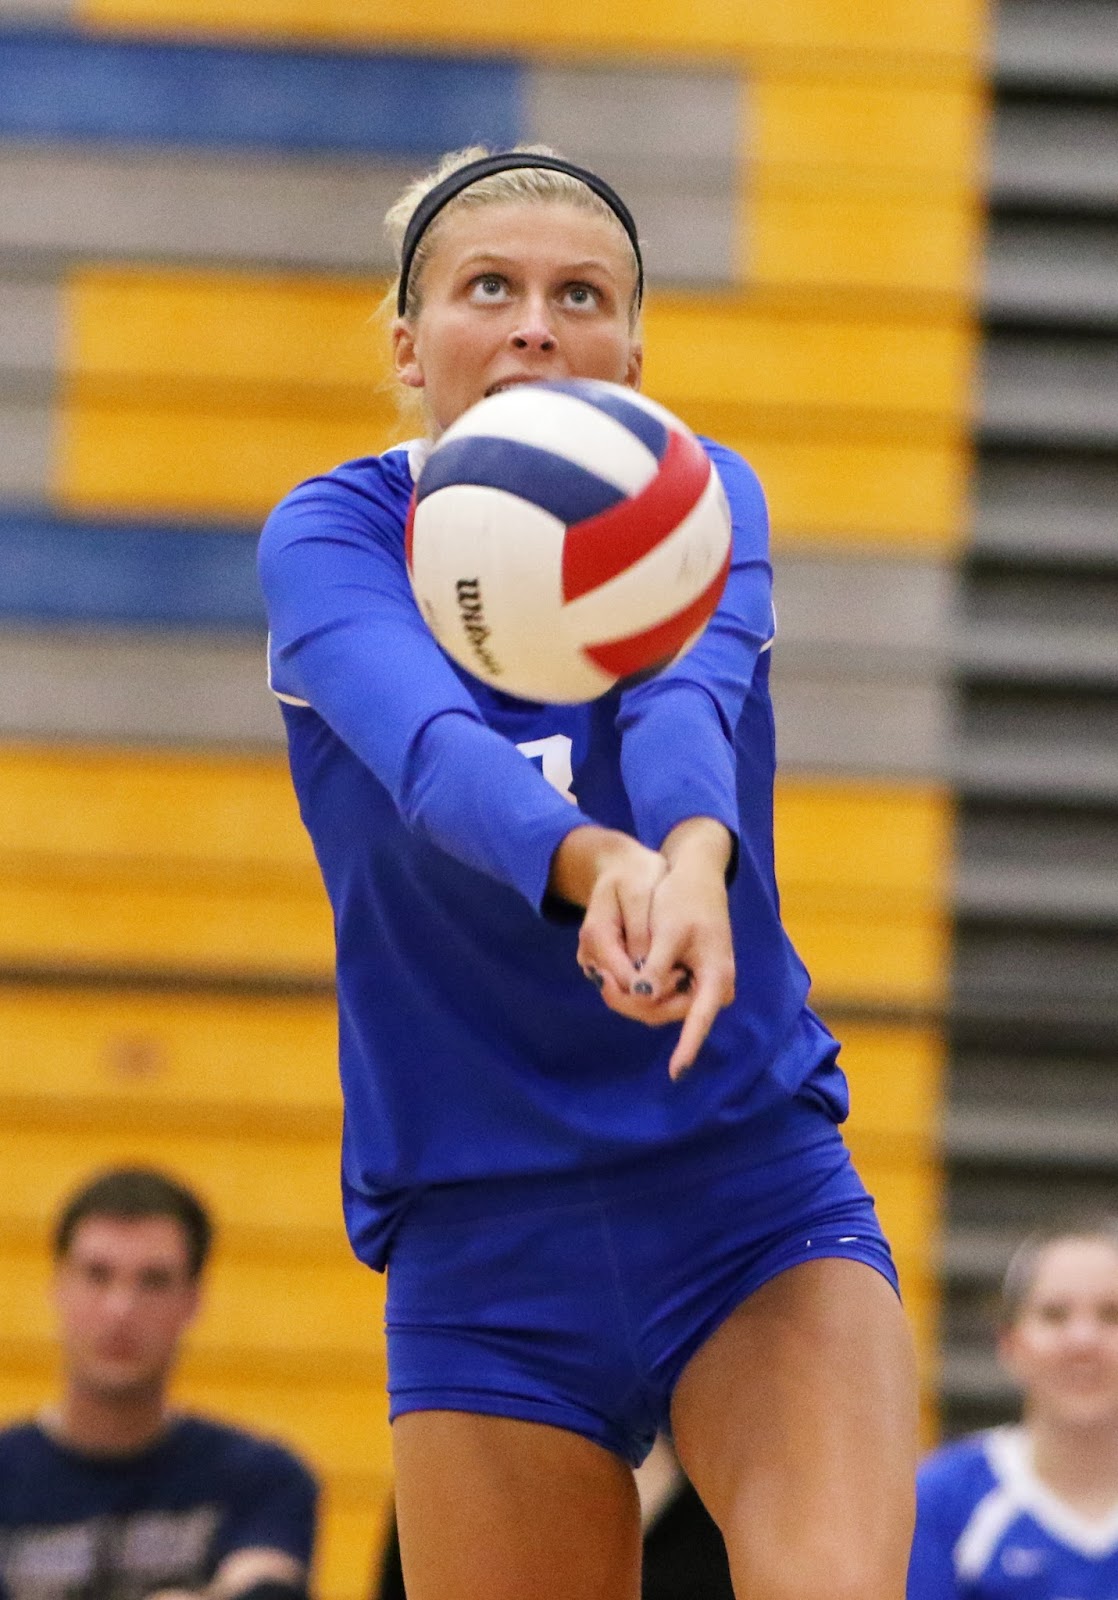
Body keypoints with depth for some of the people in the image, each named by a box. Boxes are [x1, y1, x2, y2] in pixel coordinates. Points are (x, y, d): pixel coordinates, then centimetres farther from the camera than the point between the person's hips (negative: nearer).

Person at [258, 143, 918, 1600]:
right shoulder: (327, 537, -3)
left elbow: (686, 692, -24)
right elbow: (423, 740, -26)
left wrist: (694, 857, -47)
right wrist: (590, 863, -48)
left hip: (755, 1200, 0)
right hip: (481, 1255, 0)